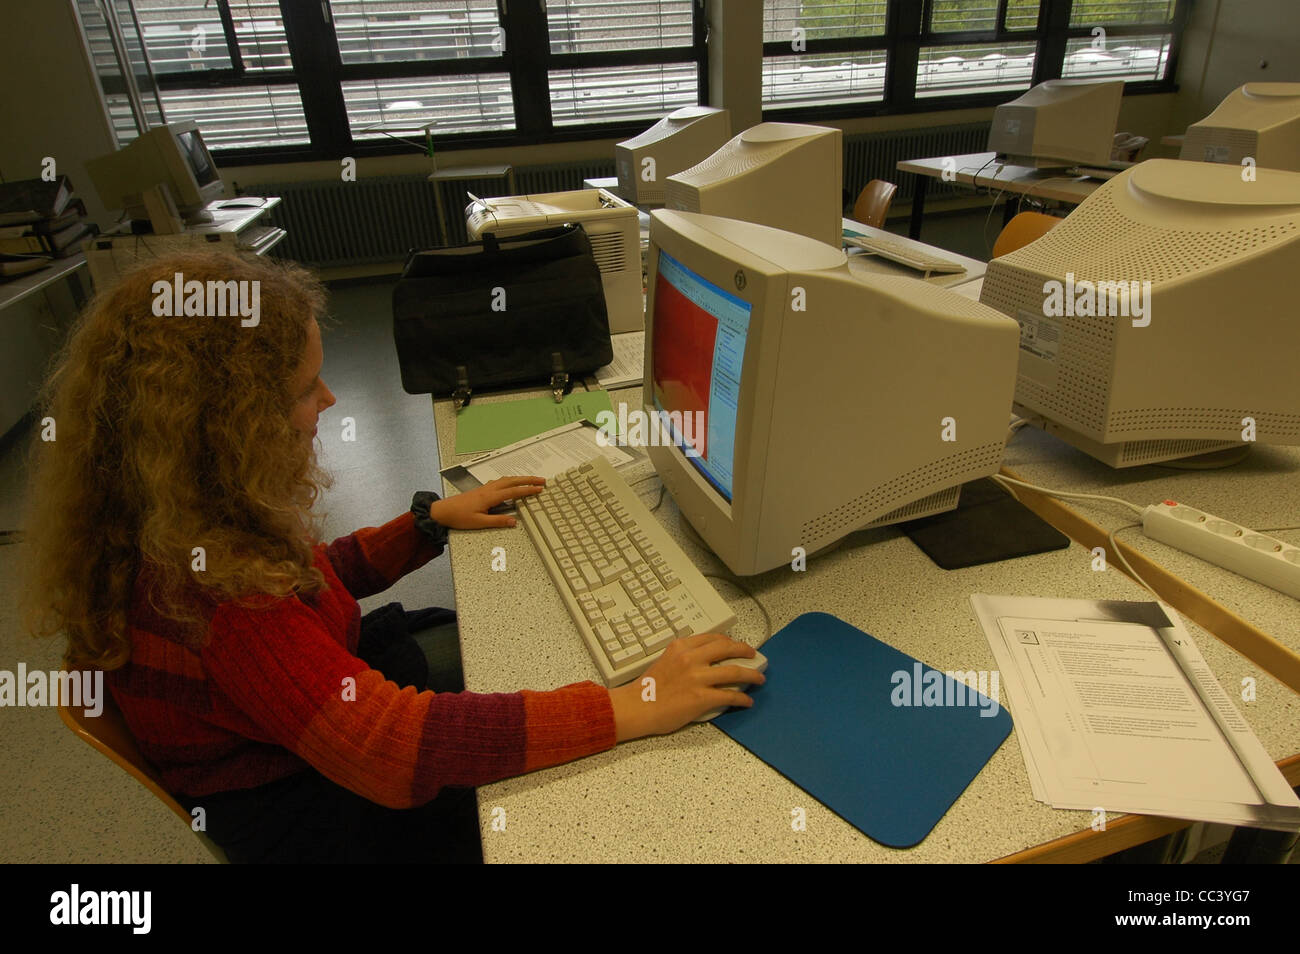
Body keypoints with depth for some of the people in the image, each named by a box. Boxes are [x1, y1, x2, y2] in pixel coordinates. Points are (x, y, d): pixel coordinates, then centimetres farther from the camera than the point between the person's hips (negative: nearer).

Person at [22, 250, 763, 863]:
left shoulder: (211, 516, -9)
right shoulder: (207, 587, -38)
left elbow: (313, 577, 10)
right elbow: (397, 748, -43)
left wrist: (433, 520, 2)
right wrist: (636, 708, -44)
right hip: (306, 811, -8)